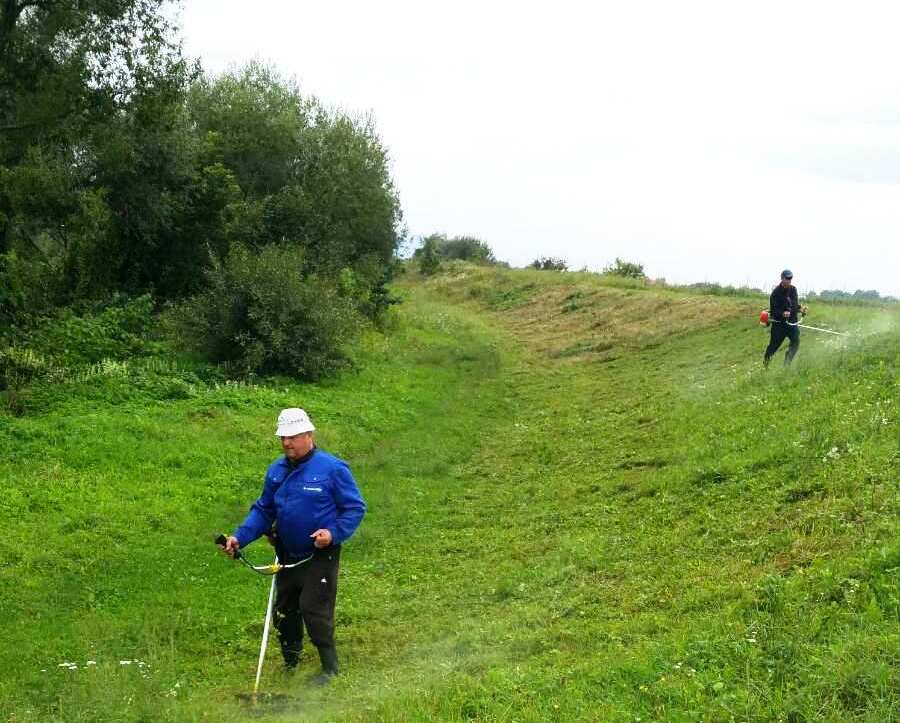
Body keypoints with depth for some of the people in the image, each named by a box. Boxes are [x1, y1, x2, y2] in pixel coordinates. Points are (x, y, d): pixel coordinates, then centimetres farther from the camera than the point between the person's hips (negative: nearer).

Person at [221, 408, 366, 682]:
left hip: (320, 556, -6)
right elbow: (263, 511, 12)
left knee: (314, 609, -9)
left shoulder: (332, 468, -12)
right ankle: (290, 663, 30)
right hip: (287, 556, 7)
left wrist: (334, 532, -23)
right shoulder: (276, 470, 6)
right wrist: (240, 538, -2)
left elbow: (355, 508, -8)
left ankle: (330, 667, 4)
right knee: (284, 611, 14)